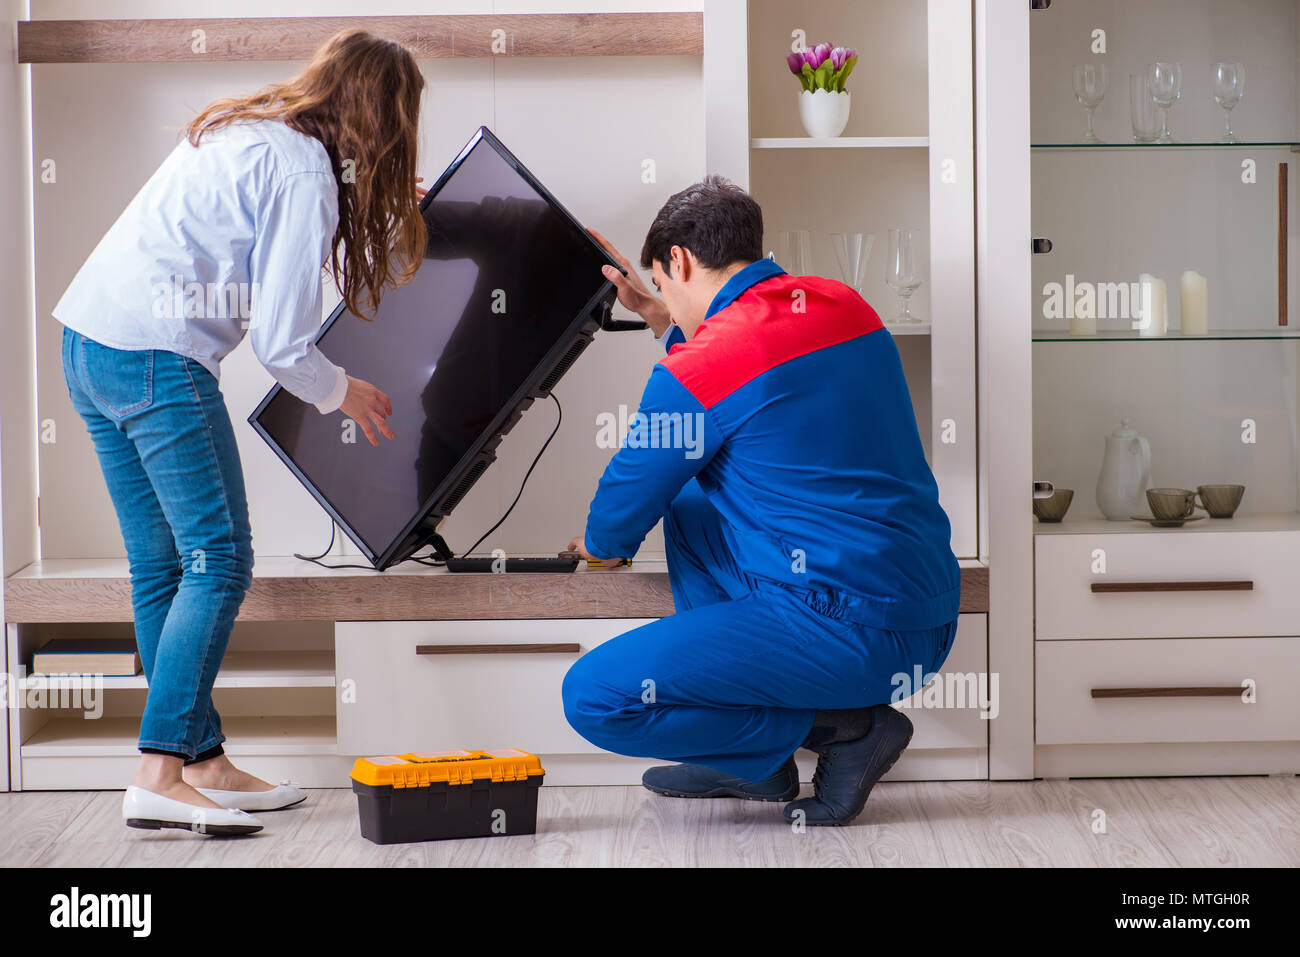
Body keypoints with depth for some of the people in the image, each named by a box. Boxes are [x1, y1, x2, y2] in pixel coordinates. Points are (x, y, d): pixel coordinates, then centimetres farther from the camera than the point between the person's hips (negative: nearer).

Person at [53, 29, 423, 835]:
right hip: (158, 355, -10)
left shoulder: (239, 129, 18)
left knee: (161, 568, 11)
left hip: (87, 339, 10)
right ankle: (161, 776, -9)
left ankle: (203, 760, 17)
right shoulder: (305, 171, -9)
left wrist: (389, 219, 29)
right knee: (218, 560, -5)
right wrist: (343, 392, 7)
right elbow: (282, 342, -11)